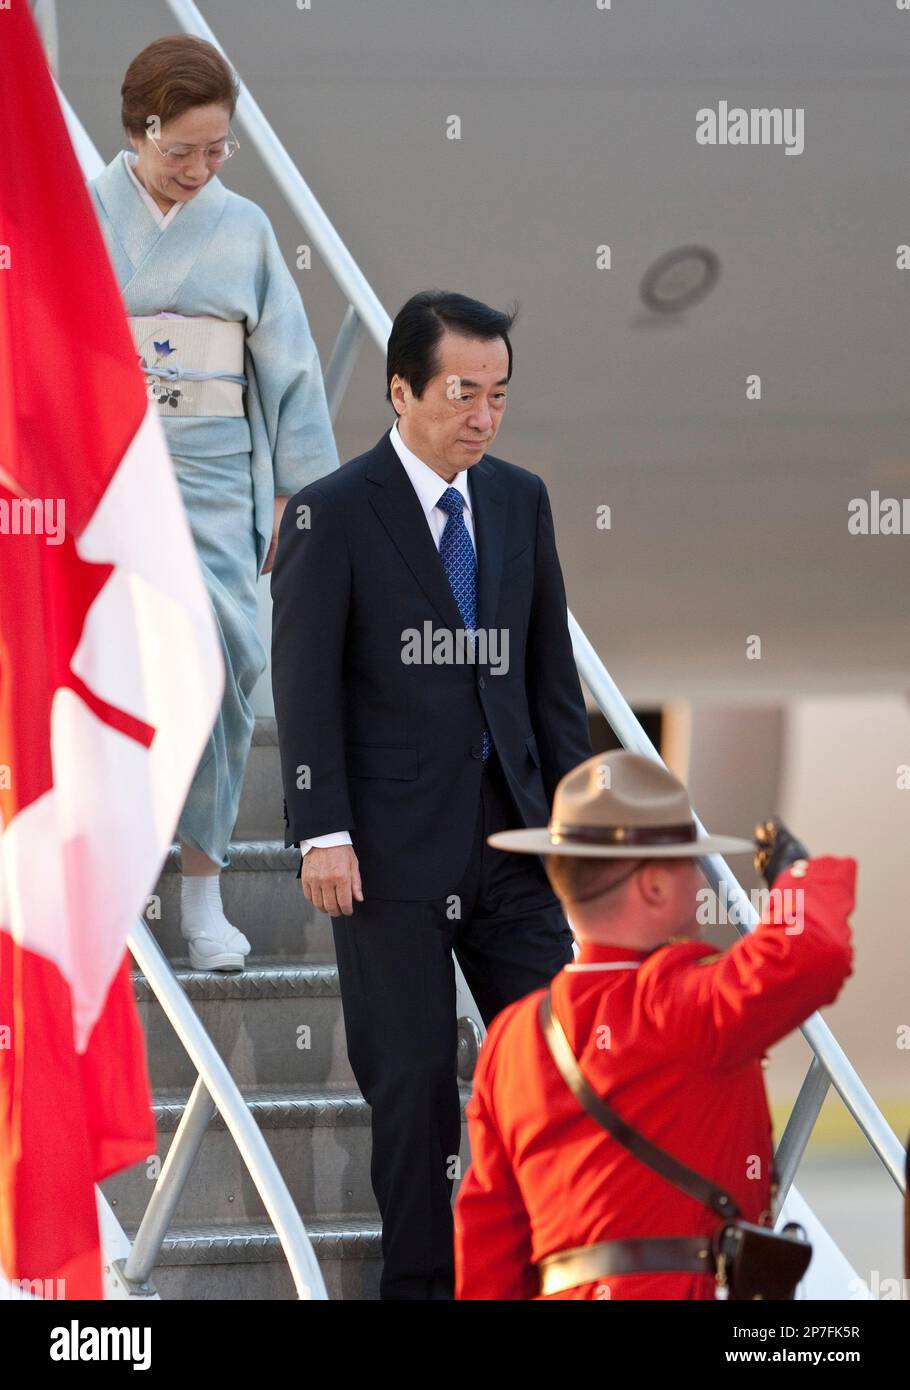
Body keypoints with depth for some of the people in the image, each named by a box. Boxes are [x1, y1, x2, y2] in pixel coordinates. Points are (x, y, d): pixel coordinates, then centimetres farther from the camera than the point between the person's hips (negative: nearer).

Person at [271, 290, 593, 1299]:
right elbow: (305, 688, -8)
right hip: (394, 845, -4)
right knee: (412, 1079, 2)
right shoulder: (332, 514, -6)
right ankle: (418, 1281, 12)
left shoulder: (521, 502, 9)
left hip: (510, 833, 5)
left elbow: (551, 668, 13)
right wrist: (323, 835, -15)